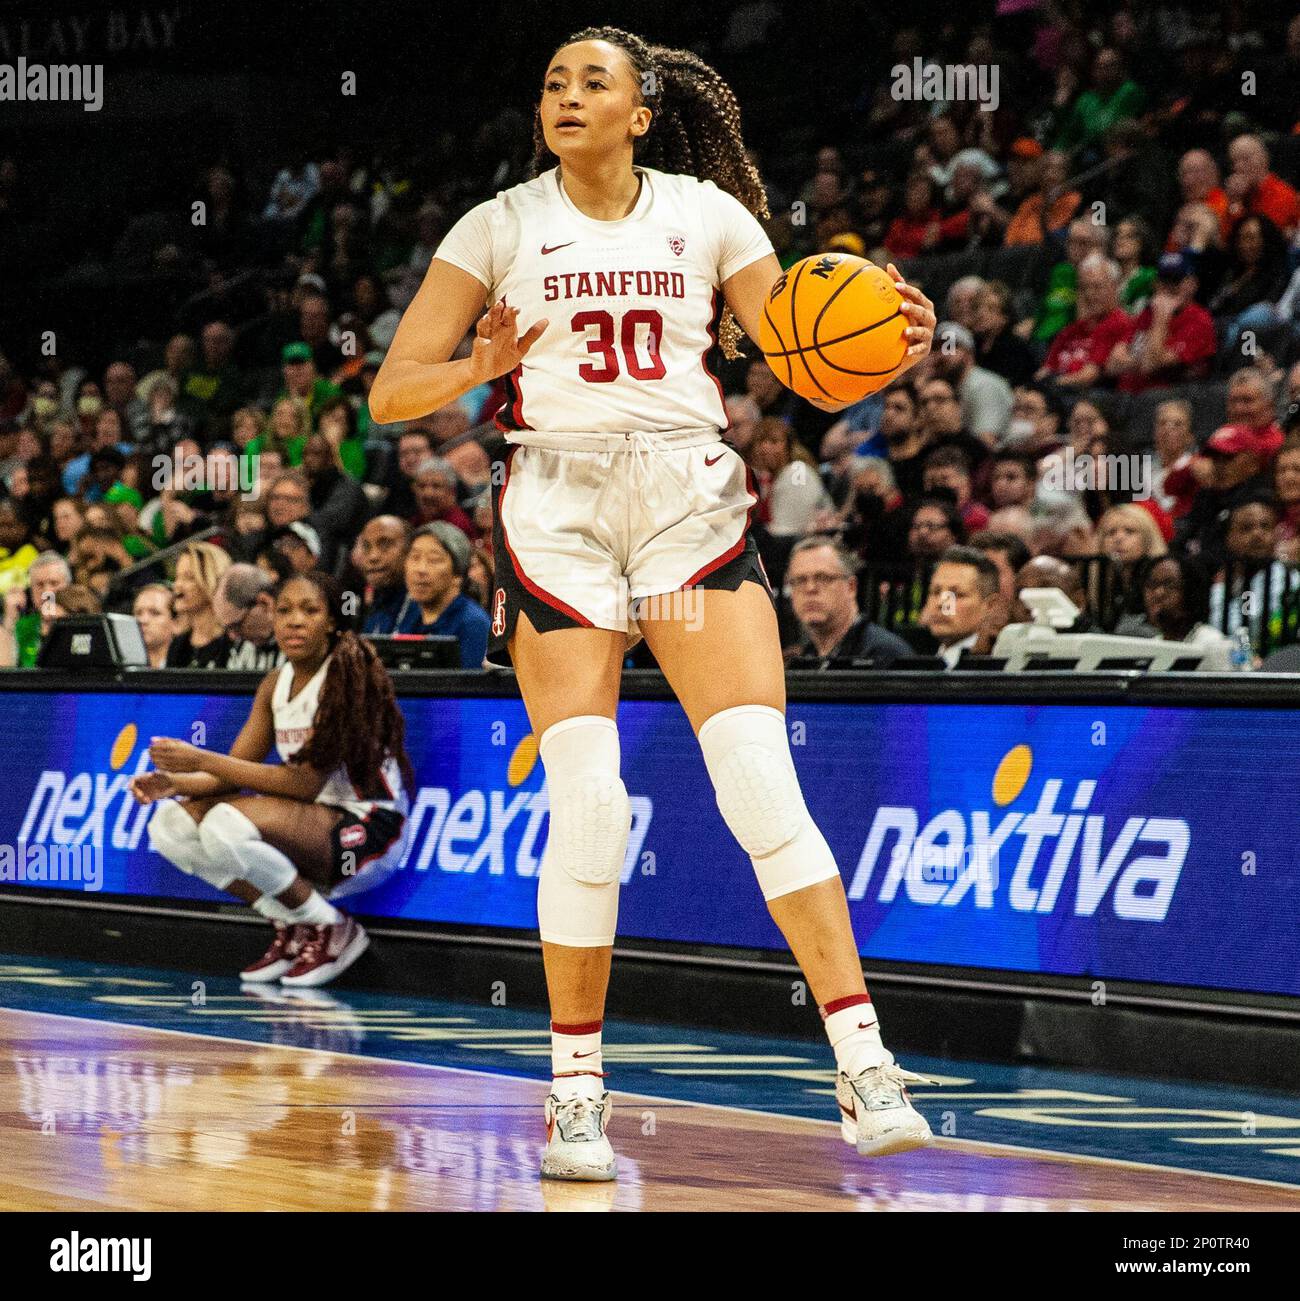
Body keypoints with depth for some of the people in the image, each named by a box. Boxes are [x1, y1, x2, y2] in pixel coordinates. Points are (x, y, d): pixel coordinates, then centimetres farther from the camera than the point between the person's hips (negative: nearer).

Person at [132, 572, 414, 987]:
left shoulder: (346, 675, -18)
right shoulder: (276, 683, 7)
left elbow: (306, 782, -22)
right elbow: (235, 774, 7)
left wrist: (203, 761, -23)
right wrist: (176, 782, -14)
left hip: (368, 830, -8)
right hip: (313, 824, 8)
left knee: (229, 824, -31)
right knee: (172, 823, -3)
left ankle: (332, 929, -9)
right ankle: (292, 927, 4)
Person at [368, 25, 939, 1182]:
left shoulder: (706, 213, 10)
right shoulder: (502, 228, 8)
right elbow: (390, 394, 5)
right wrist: (481, 368, -15)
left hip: (693, 505, 0)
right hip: (558, 510, 0)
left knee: (762, 782, -13)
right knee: (588, 805, -10)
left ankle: (864, 1066, -15)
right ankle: (575, 1086, 3)